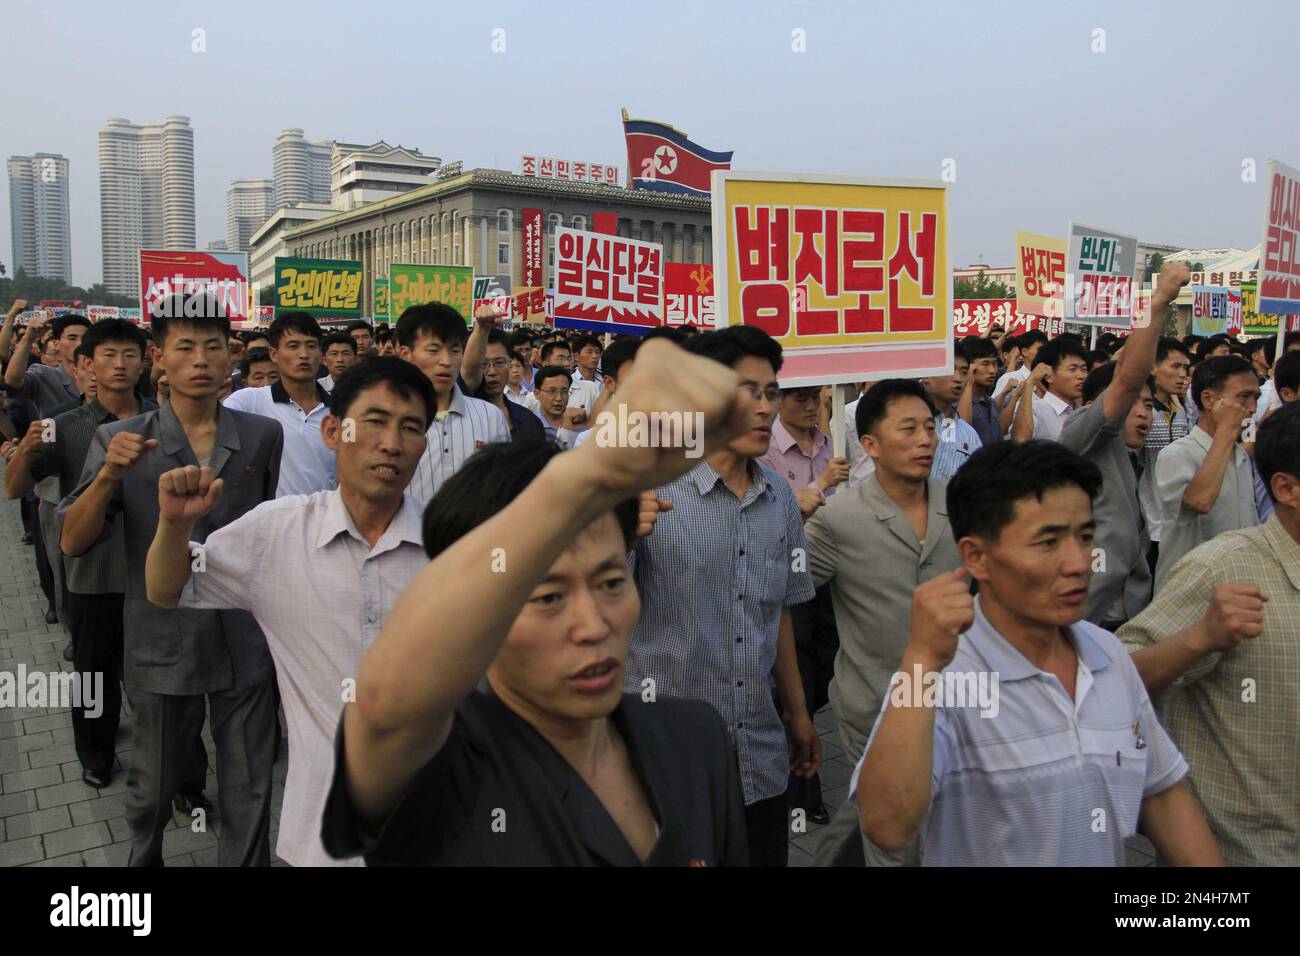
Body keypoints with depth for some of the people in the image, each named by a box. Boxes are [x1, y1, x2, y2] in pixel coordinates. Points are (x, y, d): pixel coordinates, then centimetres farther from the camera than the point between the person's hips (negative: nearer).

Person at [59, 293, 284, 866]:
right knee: (153, 791, 19)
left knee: (249, 792, 10)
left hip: (244, 642, 0)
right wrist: (109, 475, -24)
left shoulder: (264, 436, -1)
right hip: (162, 644, 0)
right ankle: (143, 860, 46)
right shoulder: (120, 440, -5)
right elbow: (73, 543, -9)